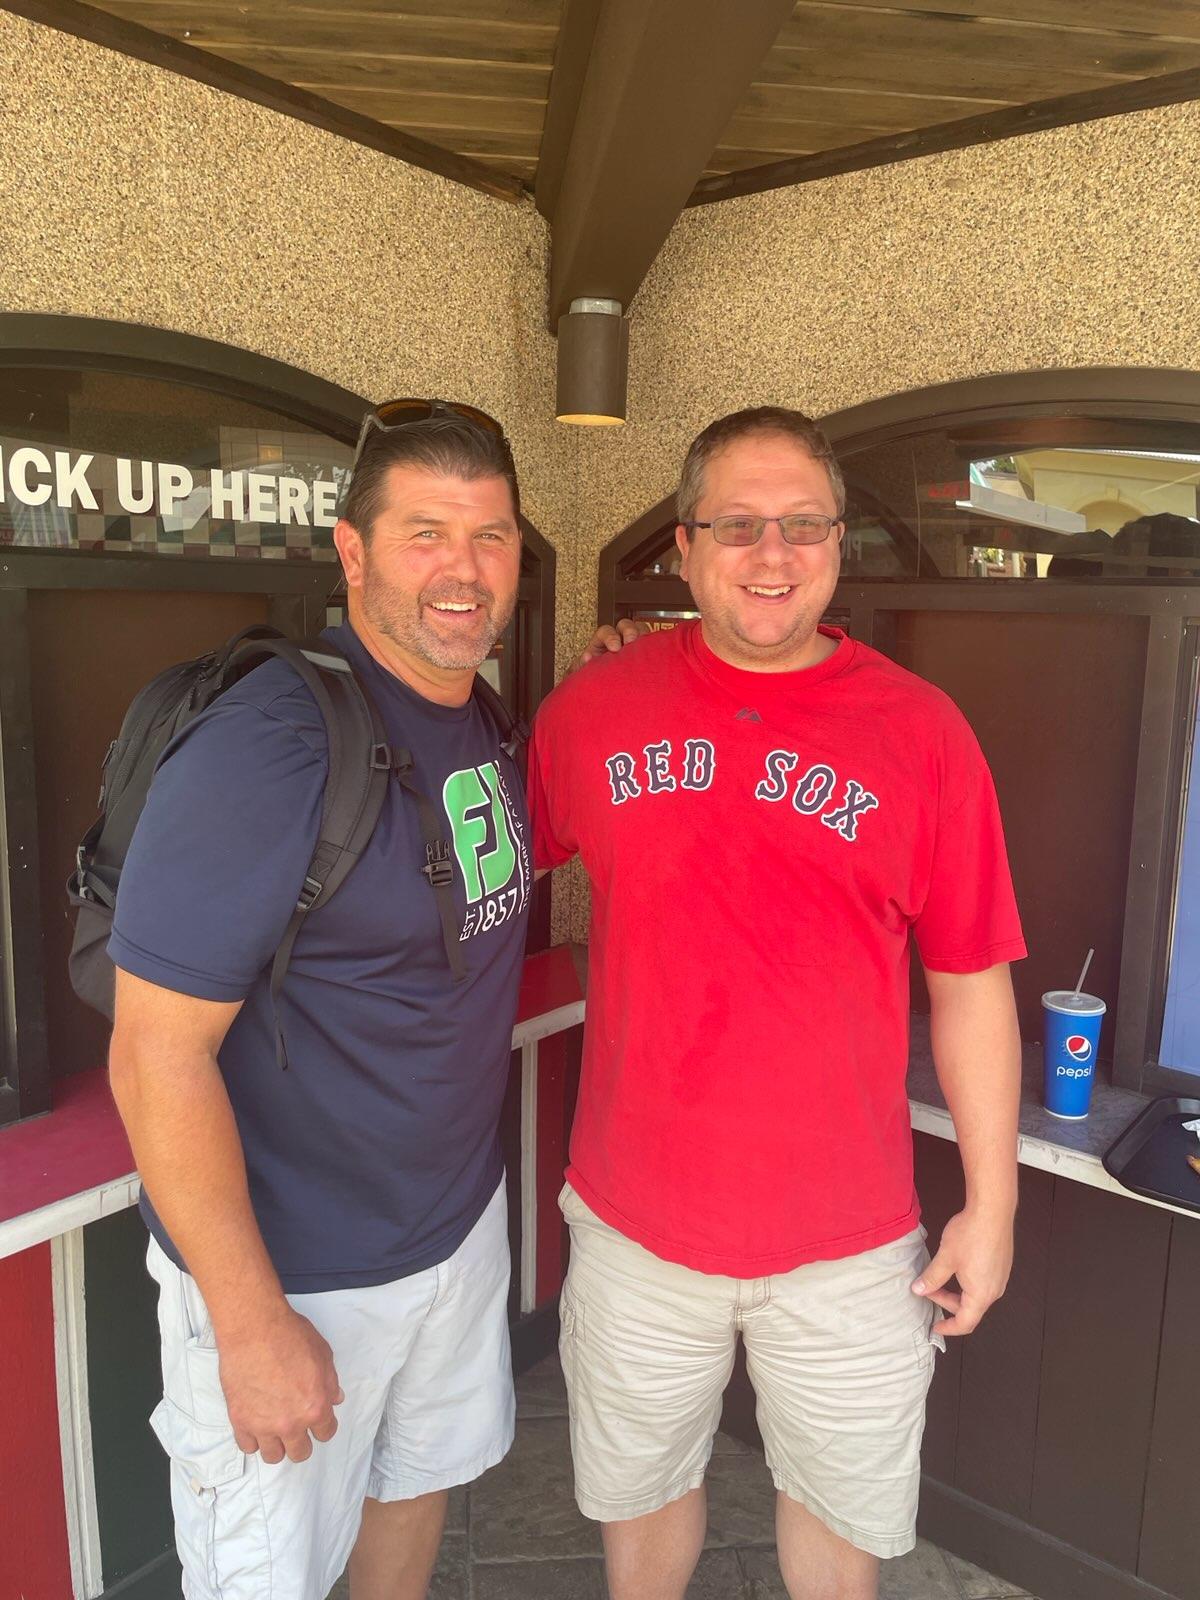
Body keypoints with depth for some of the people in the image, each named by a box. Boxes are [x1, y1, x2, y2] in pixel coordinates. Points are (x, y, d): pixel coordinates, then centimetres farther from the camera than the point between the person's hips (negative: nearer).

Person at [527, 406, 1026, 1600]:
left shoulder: (919, 732, -9)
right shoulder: (593, 707, -5)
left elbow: (972, 985, -3)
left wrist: (992, 1204, 0)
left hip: (848, 1235, 0)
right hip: (638, 1218, 1)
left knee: (840, 1499, 24)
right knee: (642, 1486, 25)